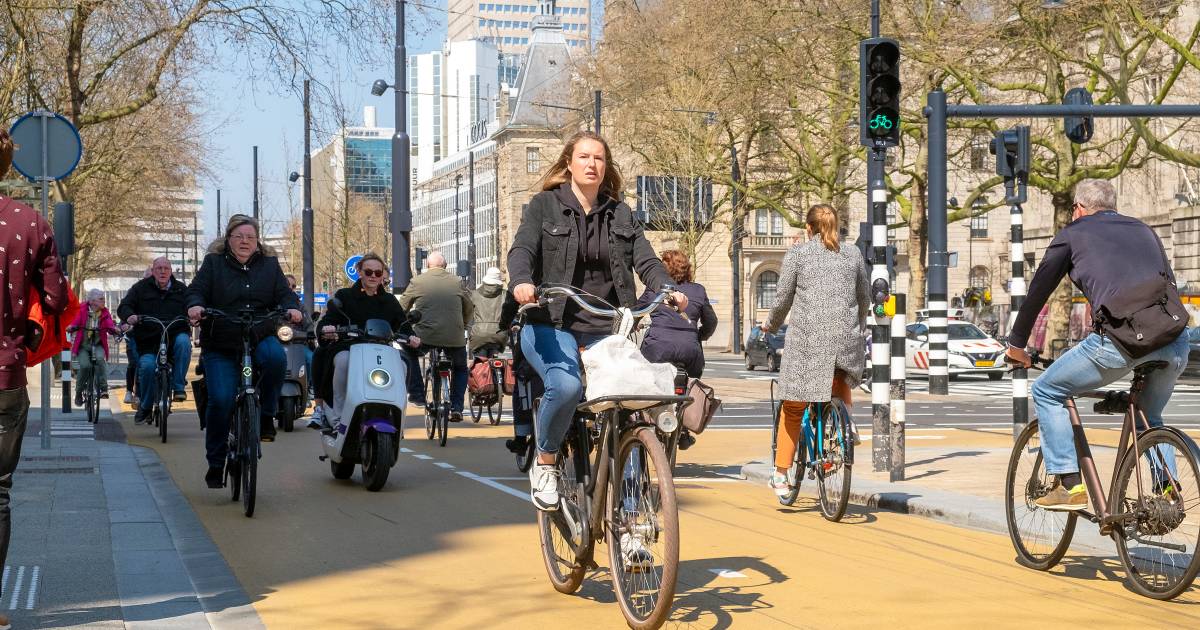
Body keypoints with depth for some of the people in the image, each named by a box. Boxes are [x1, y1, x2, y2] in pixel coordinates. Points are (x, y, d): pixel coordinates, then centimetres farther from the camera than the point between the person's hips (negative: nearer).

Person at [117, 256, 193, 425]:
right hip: (148, 341, 0)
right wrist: (129, 316, -19)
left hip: (175, 336, 0)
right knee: (147, 366, -26)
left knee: (183, 341, -35)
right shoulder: (141, 288, 10)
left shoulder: (181, 289, 13)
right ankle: (145, 406, -2)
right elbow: (123, 307, 5)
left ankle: (178, 386, -23)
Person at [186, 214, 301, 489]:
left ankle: (266, 414, -11)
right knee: (220, 399, -13)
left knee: (276, 357, -34)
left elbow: (284, 292, 7)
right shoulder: (213, 262, 9)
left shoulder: (269, 265, 13)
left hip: (260, 339, 1)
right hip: (221, 346, -1)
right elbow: (197, 289, 0)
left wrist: (292, 308, -16)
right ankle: (216, 462, 4)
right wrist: (195, 305, -23)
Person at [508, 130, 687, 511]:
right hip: (552, 325, -3)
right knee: (566, 385, -31)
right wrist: (522, 281, -31)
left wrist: (668, 290, -16)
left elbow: (645, 259, 5)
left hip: (607, 328, 3)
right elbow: (522, 249, -8)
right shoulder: (544, 206, 7)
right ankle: (545, 464, -5)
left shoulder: (621, 215, 16)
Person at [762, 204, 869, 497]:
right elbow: (865, 297, 18)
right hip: (846, 338, 3)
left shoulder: (797, 253, 3)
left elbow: (783, 299, 1)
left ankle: (781, 475, 7)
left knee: (793, 407, 7)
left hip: (807, 337, -3)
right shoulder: (853, 254, 12)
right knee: (840, 377, 36)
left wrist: (770, 325, 20)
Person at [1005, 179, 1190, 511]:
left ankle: (1069, 486, 5)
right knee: (1149, 416, 31)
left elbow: (1038, 290, 19)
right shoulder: (1143, 230, 29)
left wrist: (1016, 344, 29)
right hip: (1175, 343, 5)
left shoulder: (1073, 234, 17)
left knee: (1046, 392, 14)